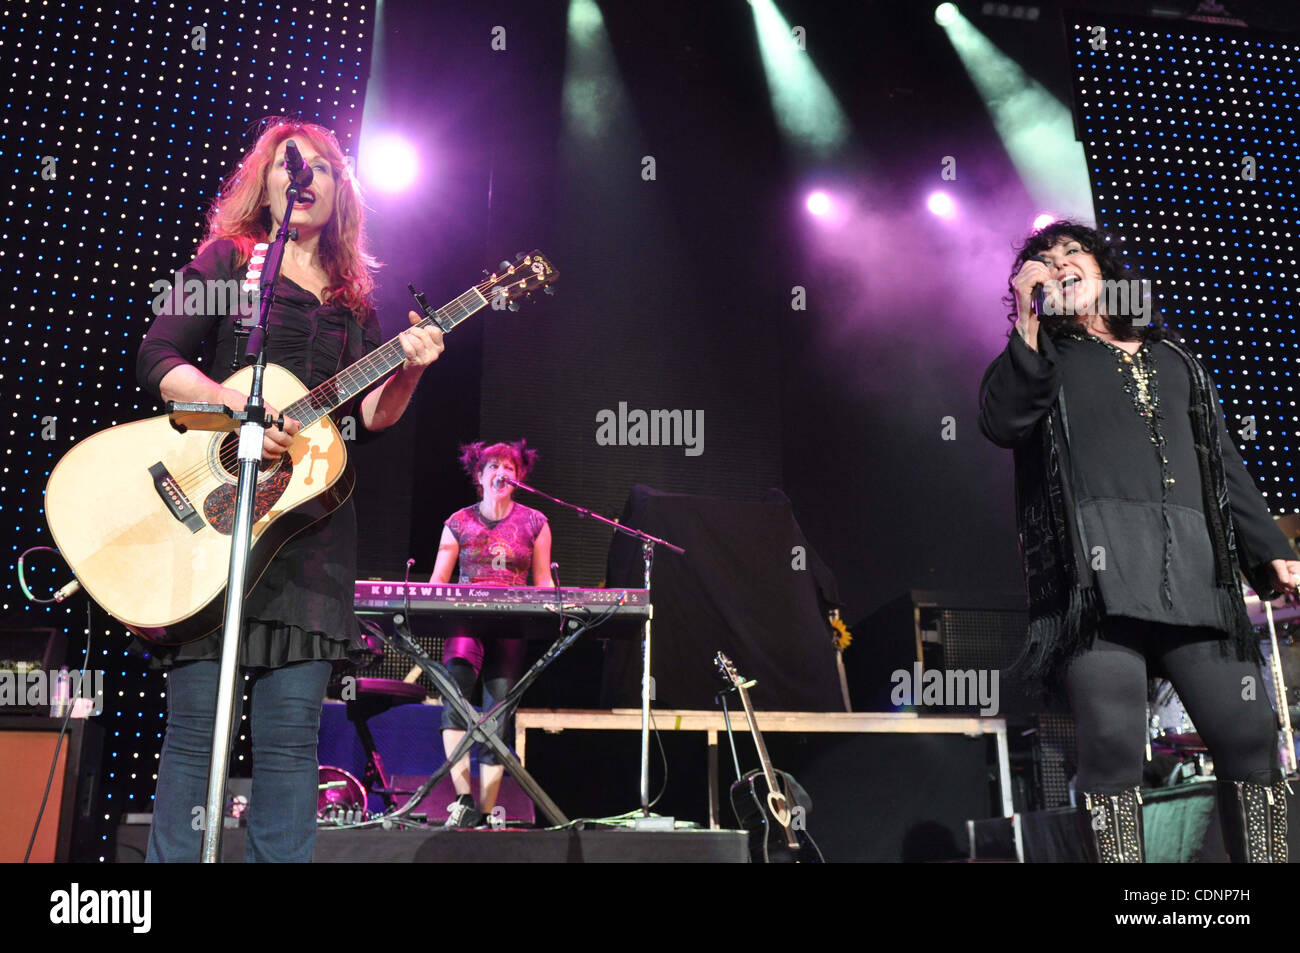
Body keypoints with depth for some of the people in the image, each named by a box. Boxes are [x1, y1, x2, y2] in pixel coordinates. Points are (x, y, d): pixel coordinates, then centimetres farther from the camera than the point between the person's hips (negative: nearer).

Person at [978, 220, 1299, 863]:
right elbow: (1001, 424, -4)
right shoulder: (1042, 357, 18)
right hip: (1098, 569, -4)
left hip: (1194, 569, 4)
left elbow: (1224, 464, 24)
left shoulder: (1172, 357, 28)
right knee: (1113, 740, -16)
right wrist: (1027, 321, -5)